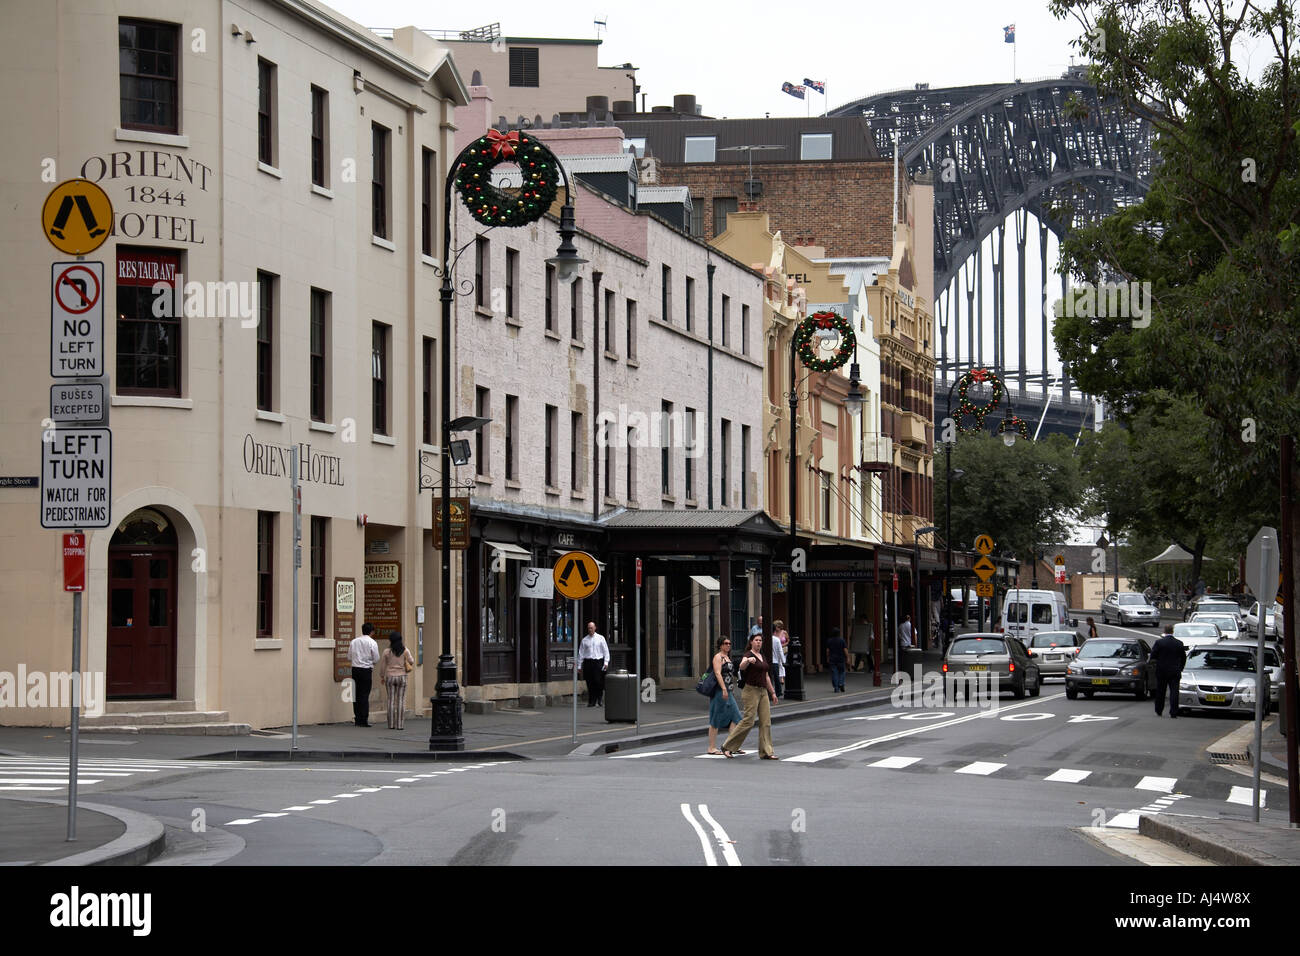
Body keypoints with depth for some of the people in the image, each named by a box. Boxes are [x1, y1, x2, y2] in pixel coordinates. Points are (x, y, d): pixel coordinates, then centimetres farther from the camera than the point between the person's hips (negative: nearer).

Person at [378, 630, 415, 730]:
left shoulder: (387, 651, -5)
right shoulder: (405, 650, -5)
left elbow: (382, 665, 1)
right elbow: (411, 662, -3)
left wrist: (382, 677, 14)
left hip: (390, 677, 0)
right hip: (401, 677, 0)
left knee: (391, 700, 6)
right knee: (401, 701, 2)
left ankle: (391, 724, 5)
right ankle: (400, 724, -2)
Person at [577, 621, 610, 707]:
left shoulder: (600, 638, 7)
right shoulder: (584, 640, 10)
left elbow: (606, 651, 5)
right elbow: (581, 653, 11)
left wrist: (606, 662, -4)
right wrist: (579, 665, 8)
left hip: (598, 662, -2)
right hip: (588, 662, 2)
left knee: (598, 682, -11)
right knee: (590, 684, 1)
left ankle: (599, 700, 5)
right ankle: (591, 702, 7)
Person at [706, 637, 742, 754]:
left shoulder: (728, 657, 20)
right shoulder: (718, 657, -8)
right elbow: (717, 673, -19)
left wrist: (733, 690, 24)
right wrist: (724, 689, -26)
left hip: (728, 692, 9)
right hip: (719, 691, -9)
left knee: (734, 718, 1)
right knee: (716, 720, -4)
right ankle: (712, 747, 1)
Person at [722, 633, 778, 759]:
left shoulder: (762, 656, 16)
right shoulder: (748, 655, -9)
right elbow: (742, 666, -33)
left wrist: (773, 692, 23)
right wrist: (748, 660, -54)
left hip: (763, 691, 8)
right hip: (751, 691, -8)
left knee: (766, 722, 2)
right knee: (748, 721, -9)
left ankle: (766, 752, 3)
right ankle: (727, 747, 2)